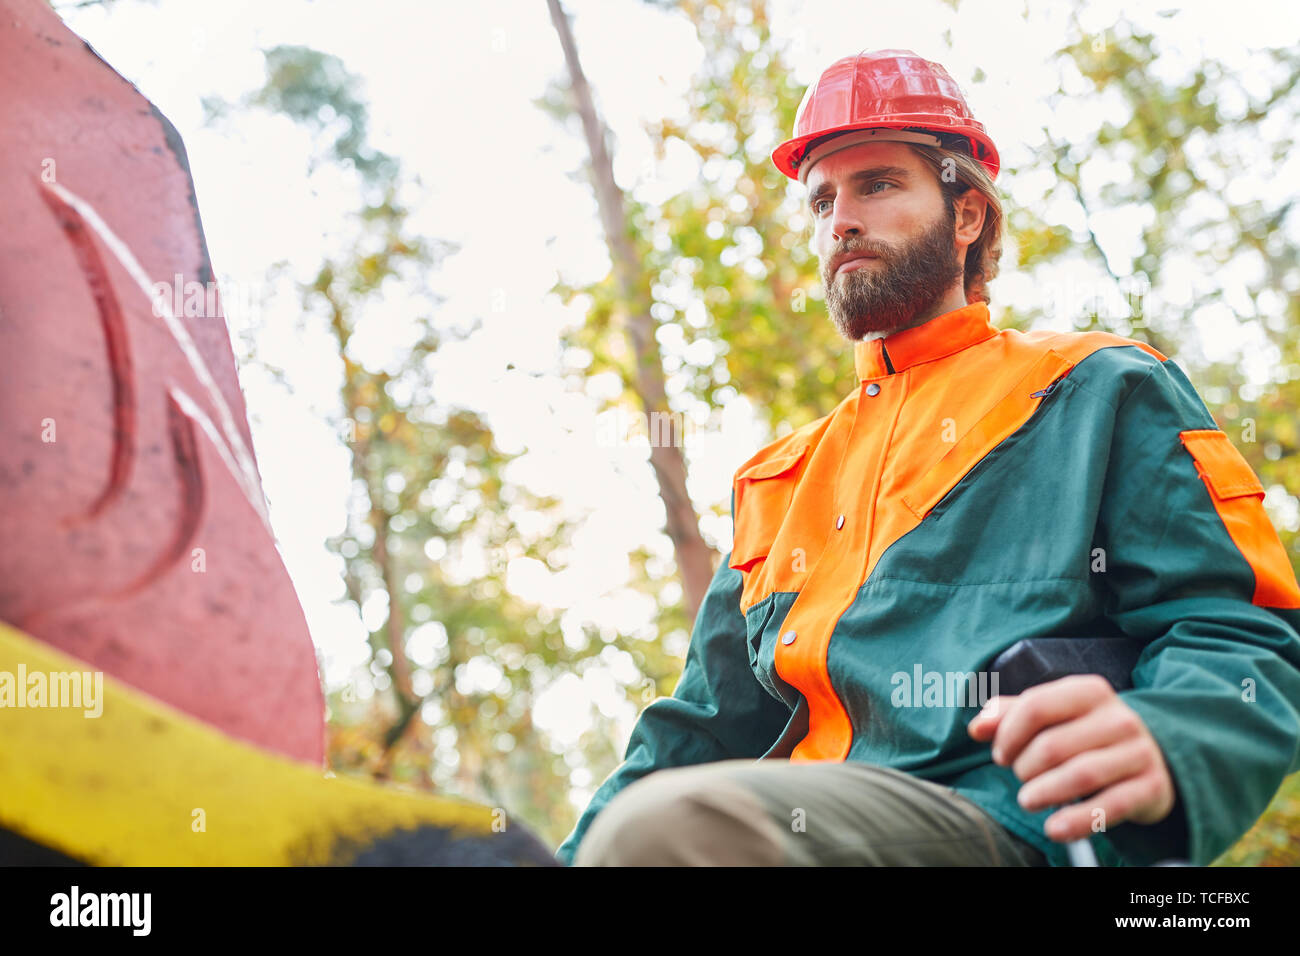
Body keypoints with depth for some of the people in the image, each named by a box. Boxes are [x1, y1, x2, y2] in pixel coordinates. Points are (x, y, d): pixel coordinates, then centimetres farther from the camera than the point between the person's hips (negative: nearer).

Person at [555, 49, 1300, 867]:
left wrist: (1158, 745, -22)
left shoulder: (1100, 392, 13)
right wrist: (579, 850, 8)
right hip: (804, 817, 6)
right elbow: (708, 721, 25)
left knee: (669, 823, -33)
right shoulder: (778, 479, 28)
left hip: (1011, 828, -5)